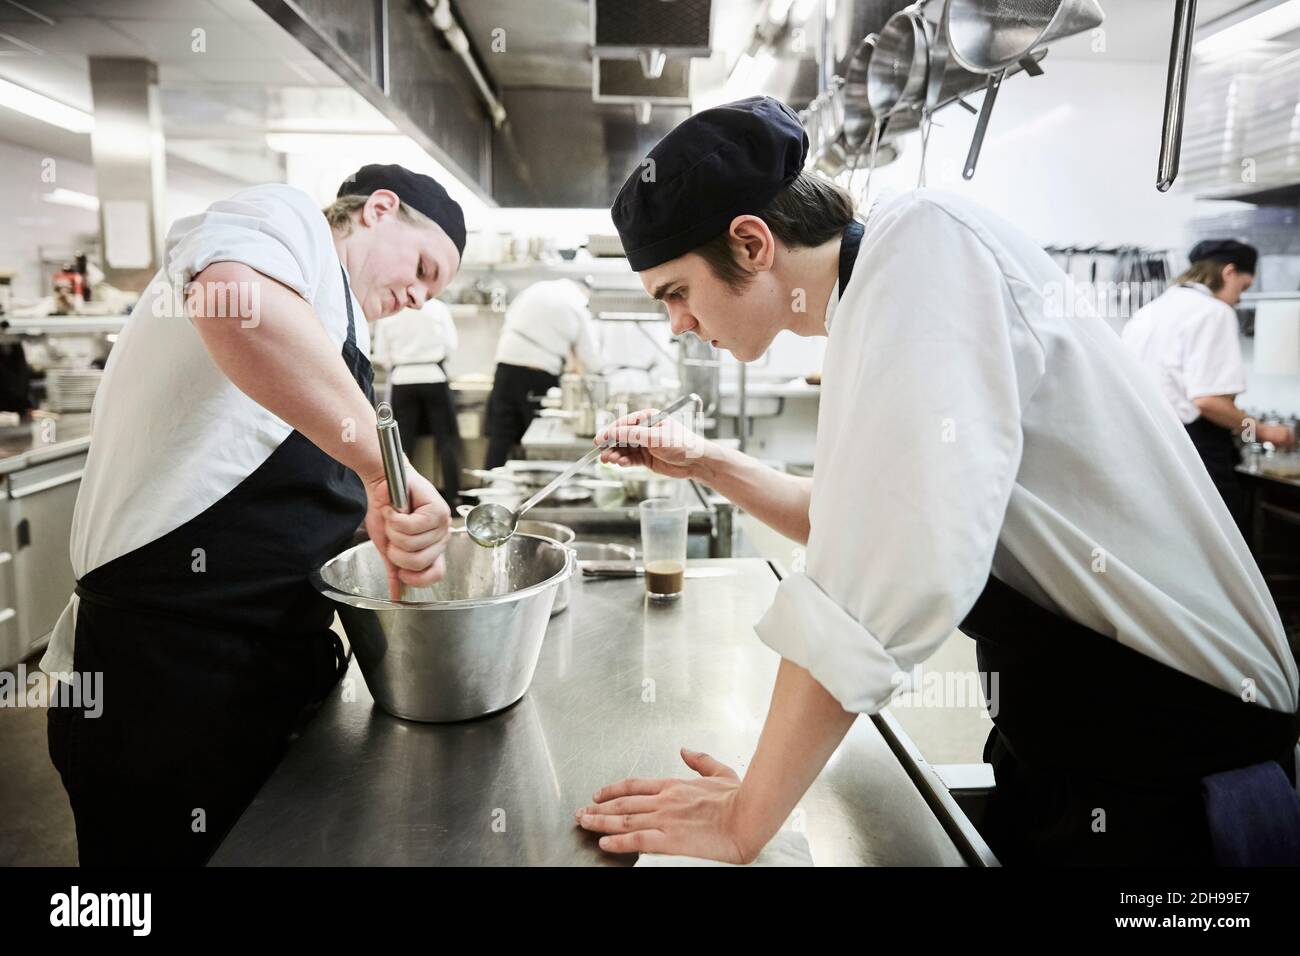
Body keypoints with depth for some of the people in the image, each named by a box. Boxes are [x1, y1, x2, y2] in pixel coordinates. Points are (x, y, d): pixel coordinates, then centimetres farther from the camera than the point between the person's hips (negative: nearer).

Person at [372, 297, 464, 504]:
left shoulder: (387, 313, -4)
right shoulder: (438, 308, -7)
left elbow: (381, 356, 1)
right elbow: (451, 345, 1)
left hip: (402, 380, 1)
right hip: (434, 377, -1)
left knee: (402, 440, 8)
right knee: (447, 437, 7)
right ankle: (453, 494, 7)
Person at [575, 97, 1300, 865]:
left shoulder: (922, 243, -22)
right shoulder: (873, 306, 6)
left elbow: (888, 573, -33)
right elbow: (855, 530, 13)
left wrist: (744, 820, -24)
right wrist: (707, 463, 4)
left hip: (1165, 747, -8)